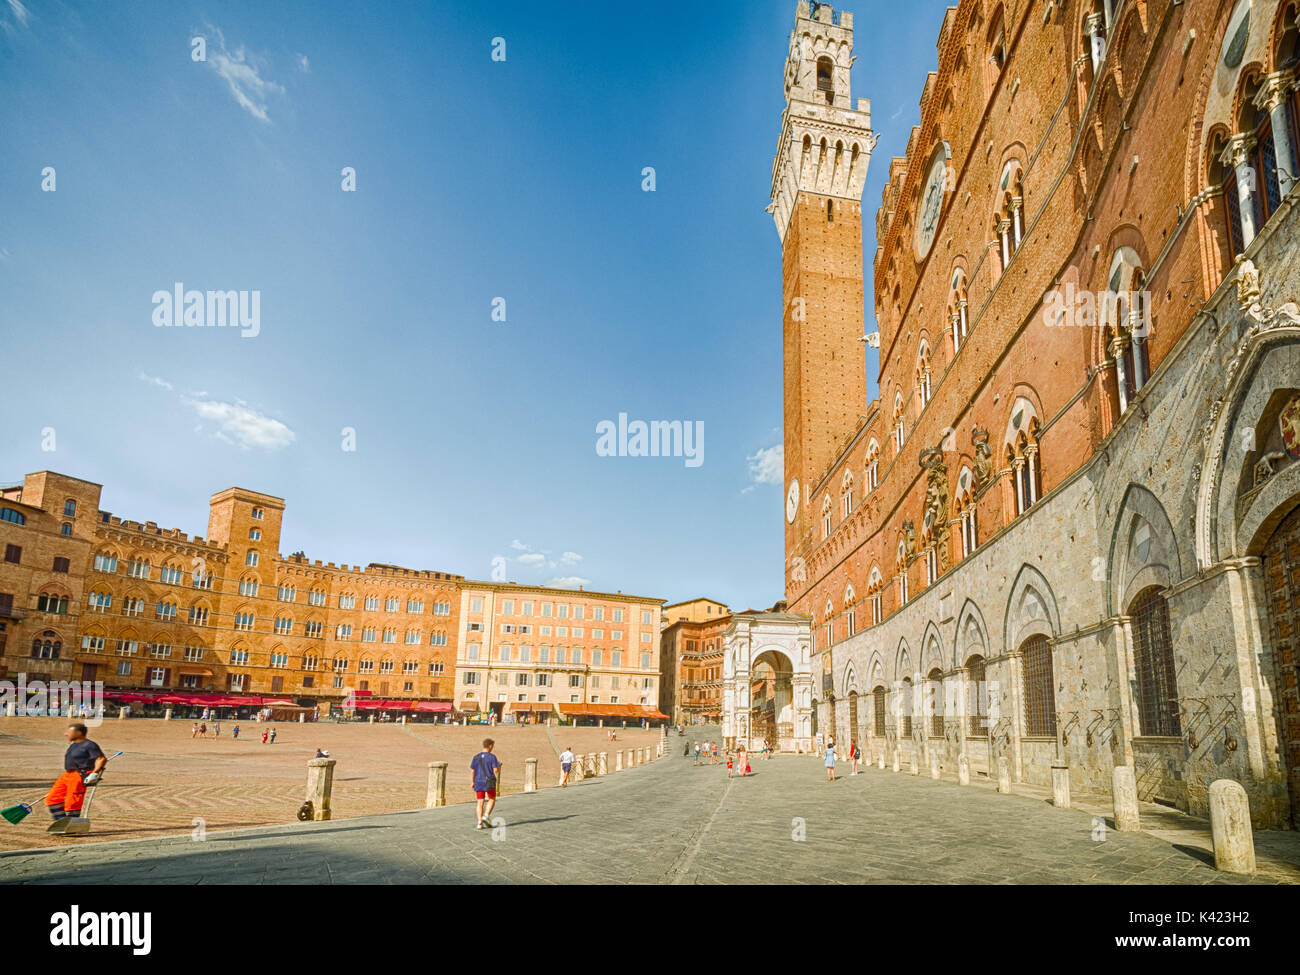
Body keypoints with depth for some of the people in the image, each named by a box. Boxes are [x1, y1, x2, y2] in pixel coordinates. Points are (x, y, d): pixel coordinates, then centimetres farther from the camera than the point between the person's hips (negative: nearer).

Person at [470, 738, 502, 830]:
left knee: (480, 802, 5)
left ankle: (479, 822, -1)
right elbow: (495, 770, -13)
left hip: (478, 782, 3)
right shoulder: (492, 757, -8)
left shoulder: (476, 757, 3)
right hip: (489, 782, -3)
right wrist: (499, 766, 9)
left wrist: (473, 781, 17)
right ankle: (486, 815, -2)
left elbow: (472, 771, 4)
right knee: (492, 799, 14)